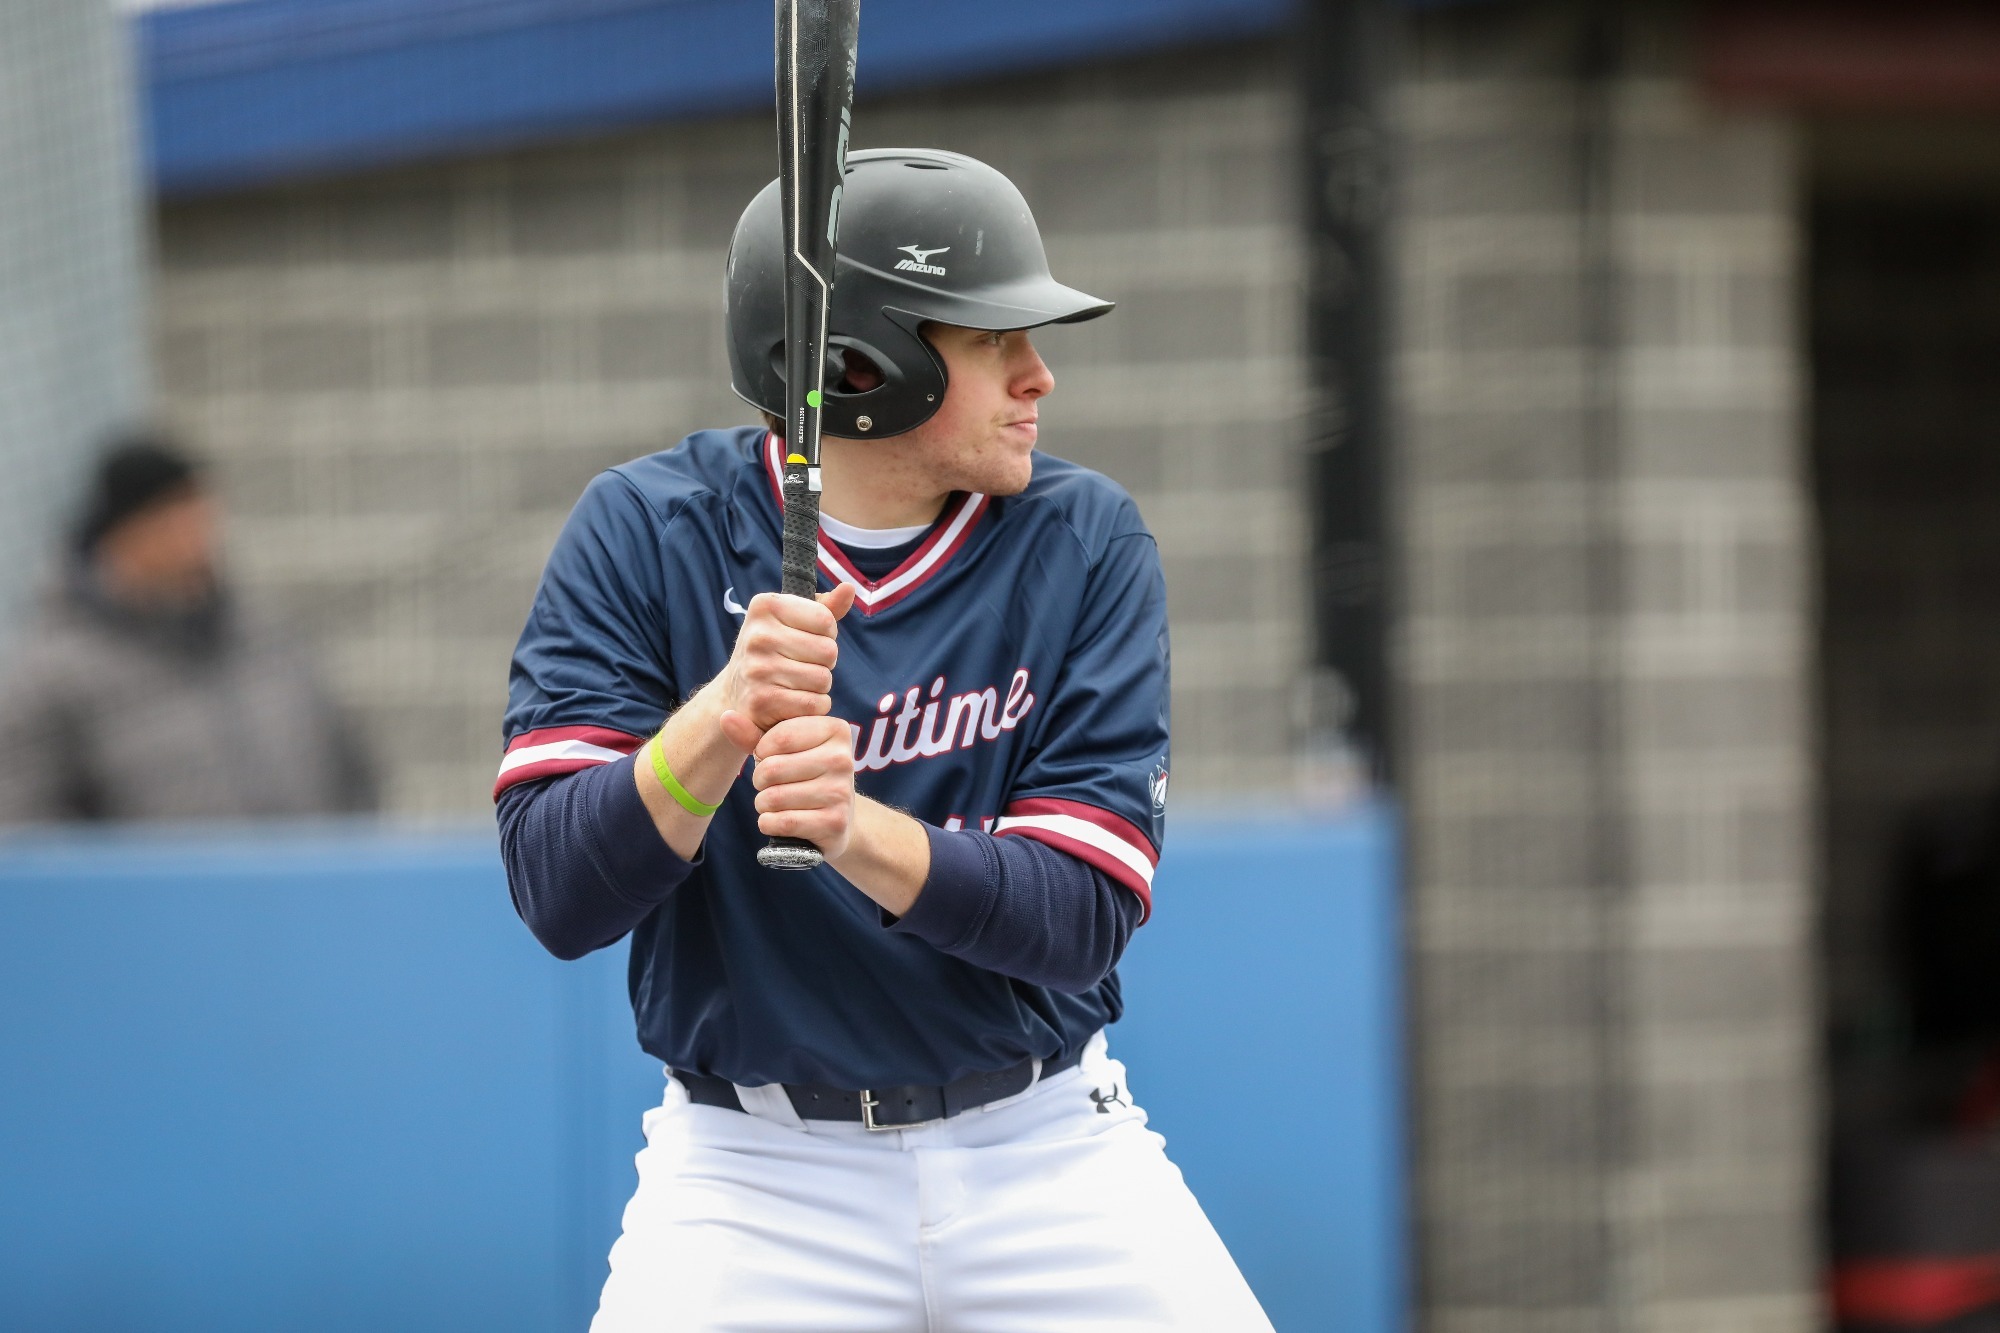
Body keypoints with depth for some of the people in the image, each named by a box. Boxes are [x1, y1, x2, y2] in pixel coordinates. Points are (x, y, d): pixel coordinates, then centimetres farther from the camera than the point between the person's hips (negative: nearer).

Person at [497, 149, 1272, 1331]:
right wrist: (719, 723, -30)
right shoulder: (646, 535, -6)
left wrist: (860, 833, -29)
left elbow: (1081, 919, -12)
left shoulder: (1088, 543, -4)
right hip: (756, 1175, -1)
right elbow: (556, 896, -13)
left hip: (1046, 1150, 1)